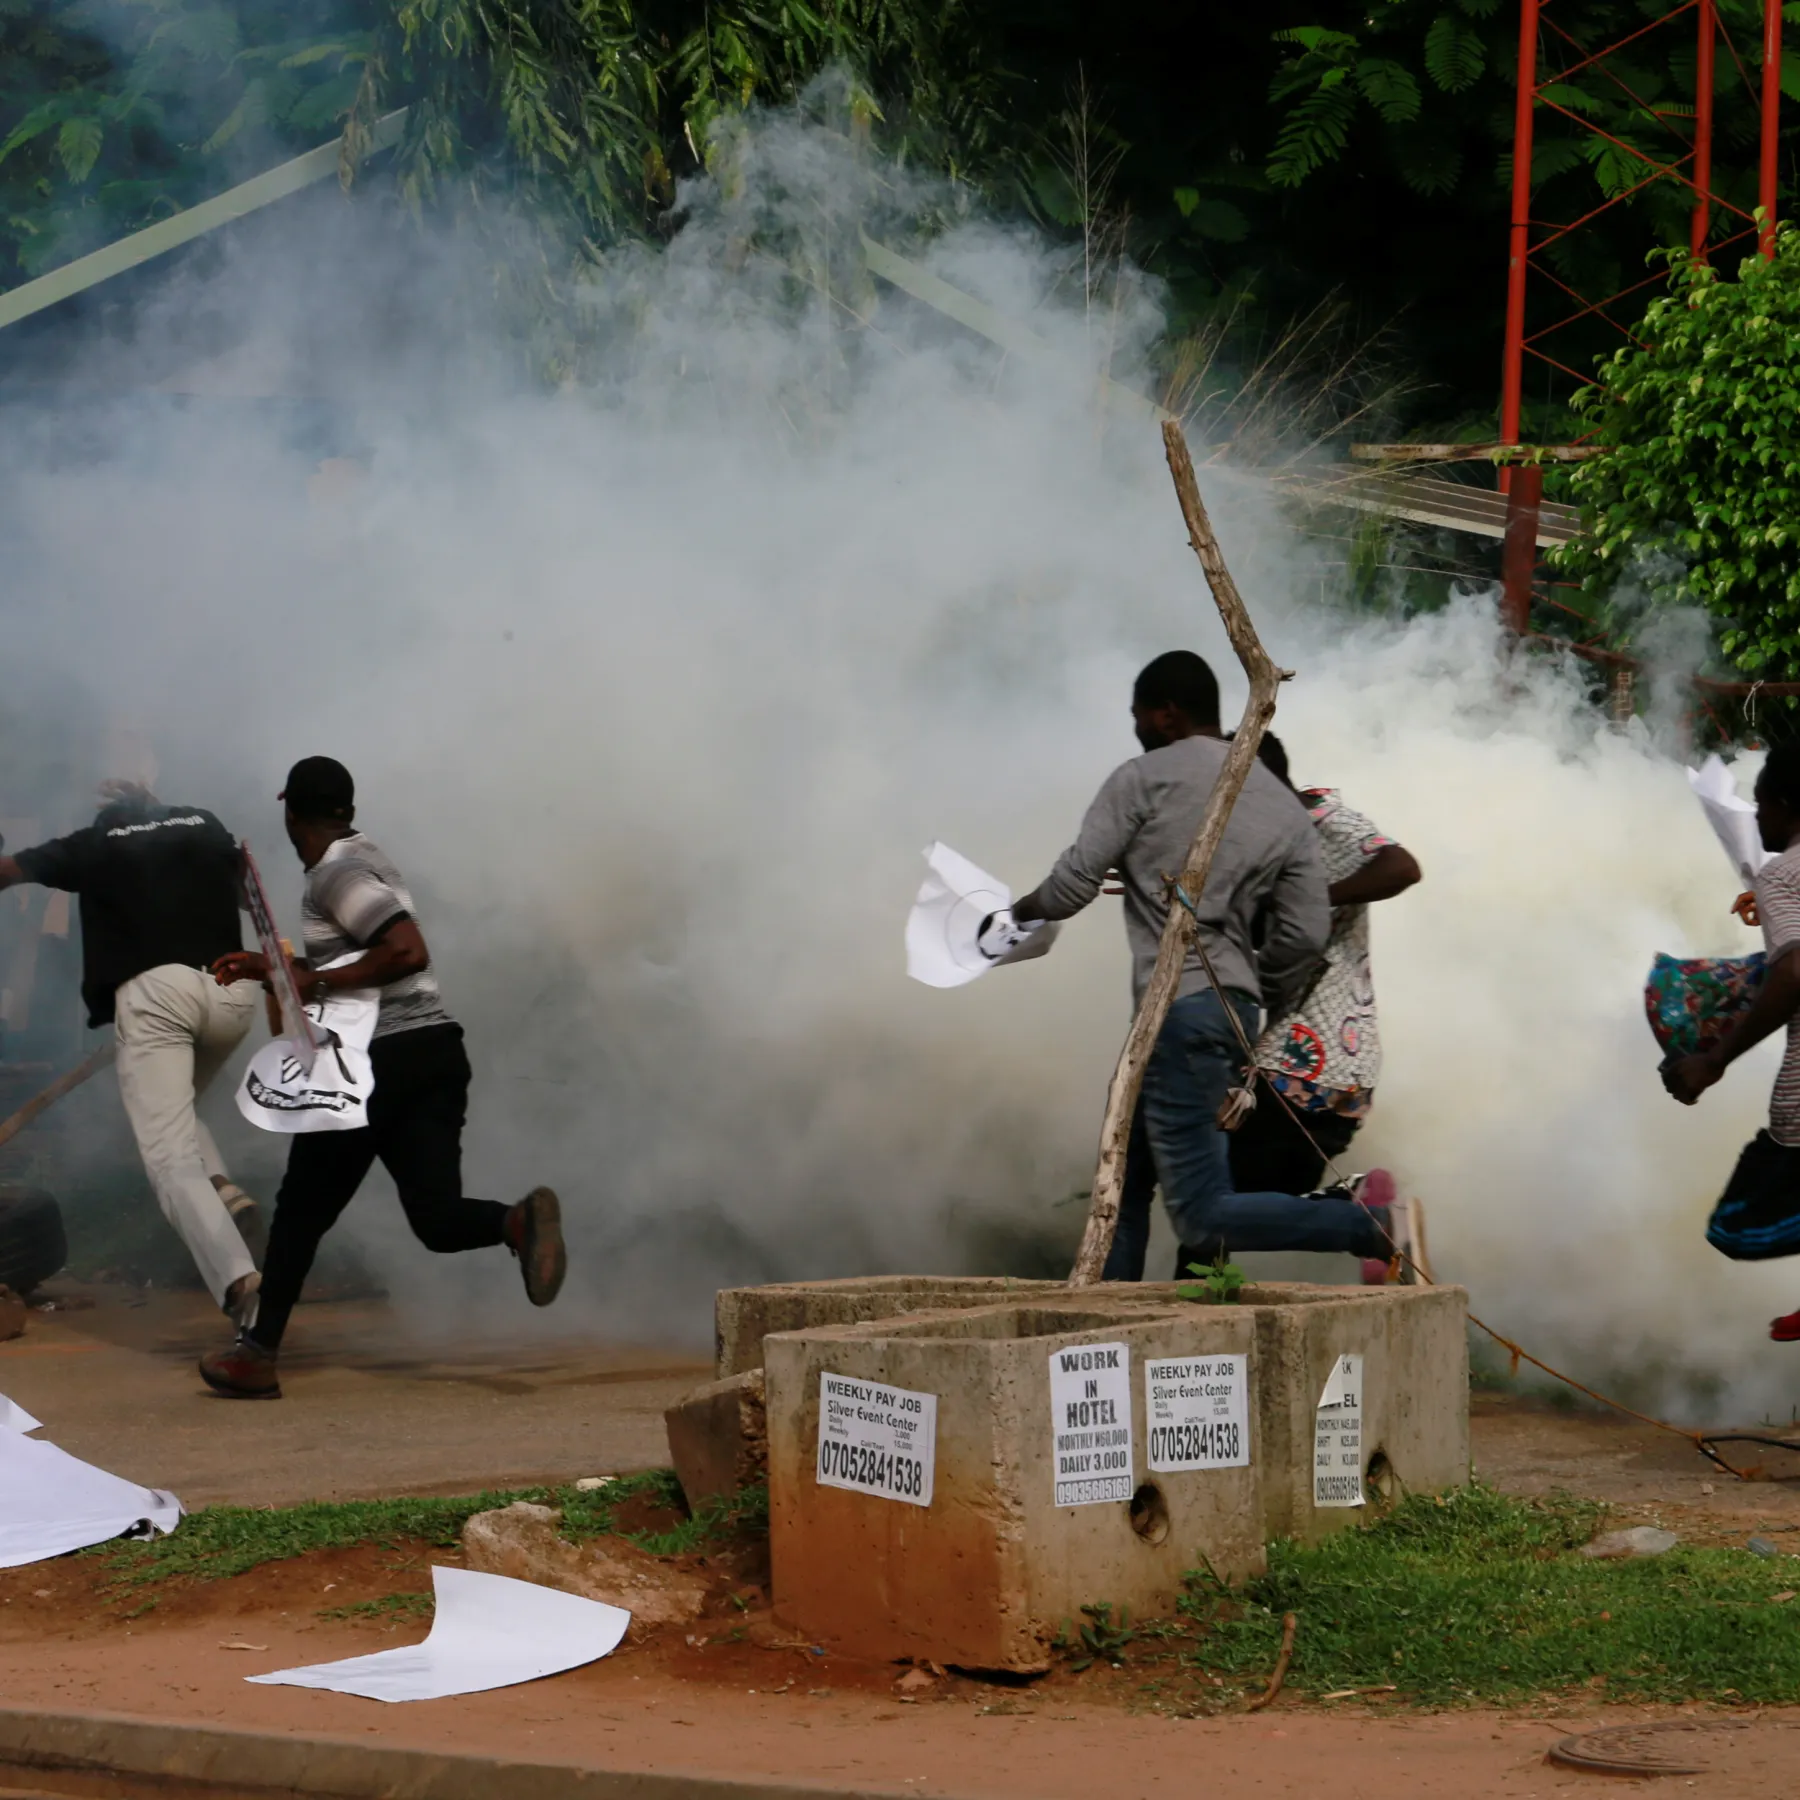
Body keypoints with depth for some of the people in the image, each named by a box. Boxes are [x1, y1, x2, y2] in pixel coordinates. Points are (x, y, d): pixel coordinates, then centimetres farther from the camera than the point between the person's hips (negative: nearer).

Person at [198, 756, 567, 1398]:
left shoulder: (336, 873, -10)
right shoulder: (362, 859, 19)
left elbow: (407, 952, -22)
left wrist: (315, 982, -16)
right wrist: (272, 969, 33)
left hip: (378, 1056, -8)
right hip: (436, 1049, 8)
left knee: (302, 1210, 7)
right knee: (437, 1216, -1)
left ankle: (257, 1352, 15)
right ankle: (521, 1221, -31)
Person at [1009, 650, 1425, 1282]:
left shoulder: (1144, 779, -4)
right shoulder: (1285, 809, 13)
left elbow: (1072, 885, -6)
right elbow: (1306, 934, 8)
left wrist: (1025, 909, 17)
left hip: (1178, 1010, -9)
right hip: (1235, 1008, 9)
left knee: (1203, 1218, -11)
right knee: (1124, 1184, 18)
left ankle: (1369, 1223, -22)